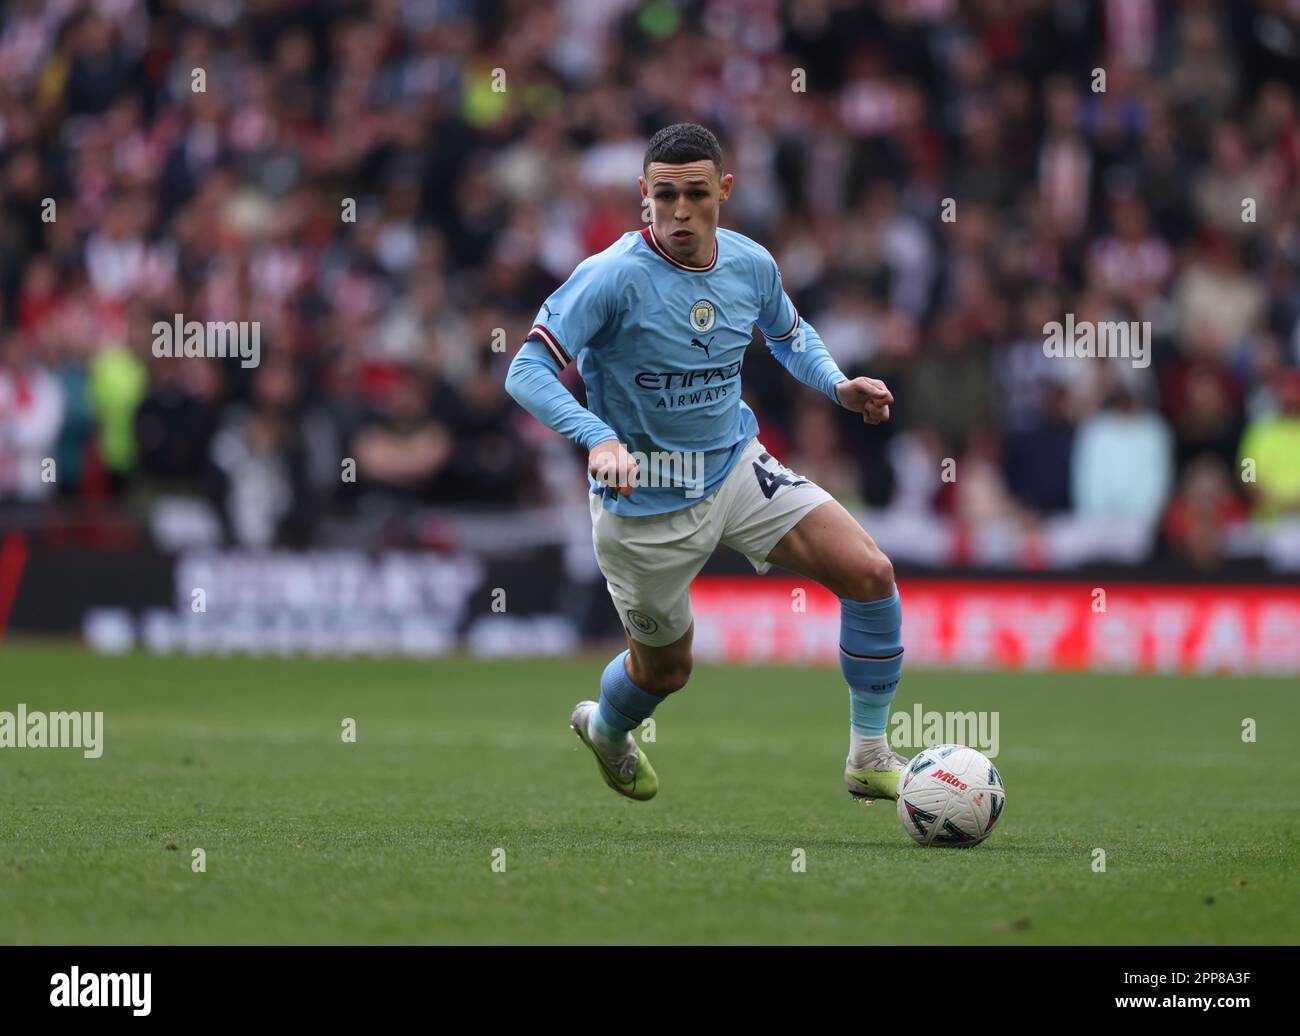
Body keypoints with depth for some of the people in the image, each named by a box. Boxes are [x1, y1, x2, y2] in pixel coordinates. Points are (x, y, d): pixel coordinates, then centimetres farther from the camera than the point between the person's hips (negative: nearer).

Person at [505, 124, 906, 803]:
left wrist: (838, 386, -4)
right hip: (646, 502, -4)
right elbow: (527, 371, -26)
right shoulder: (613, 276, -23)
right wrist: (598, 438, -42)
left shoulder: (751, 264, -5)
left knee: (870, 573, -13)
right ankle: (604, 729, 52)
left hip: (736, 468, 4)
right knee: (665, 670, 13)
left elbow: (790, 335, 17)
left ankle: (868, 758, 0)